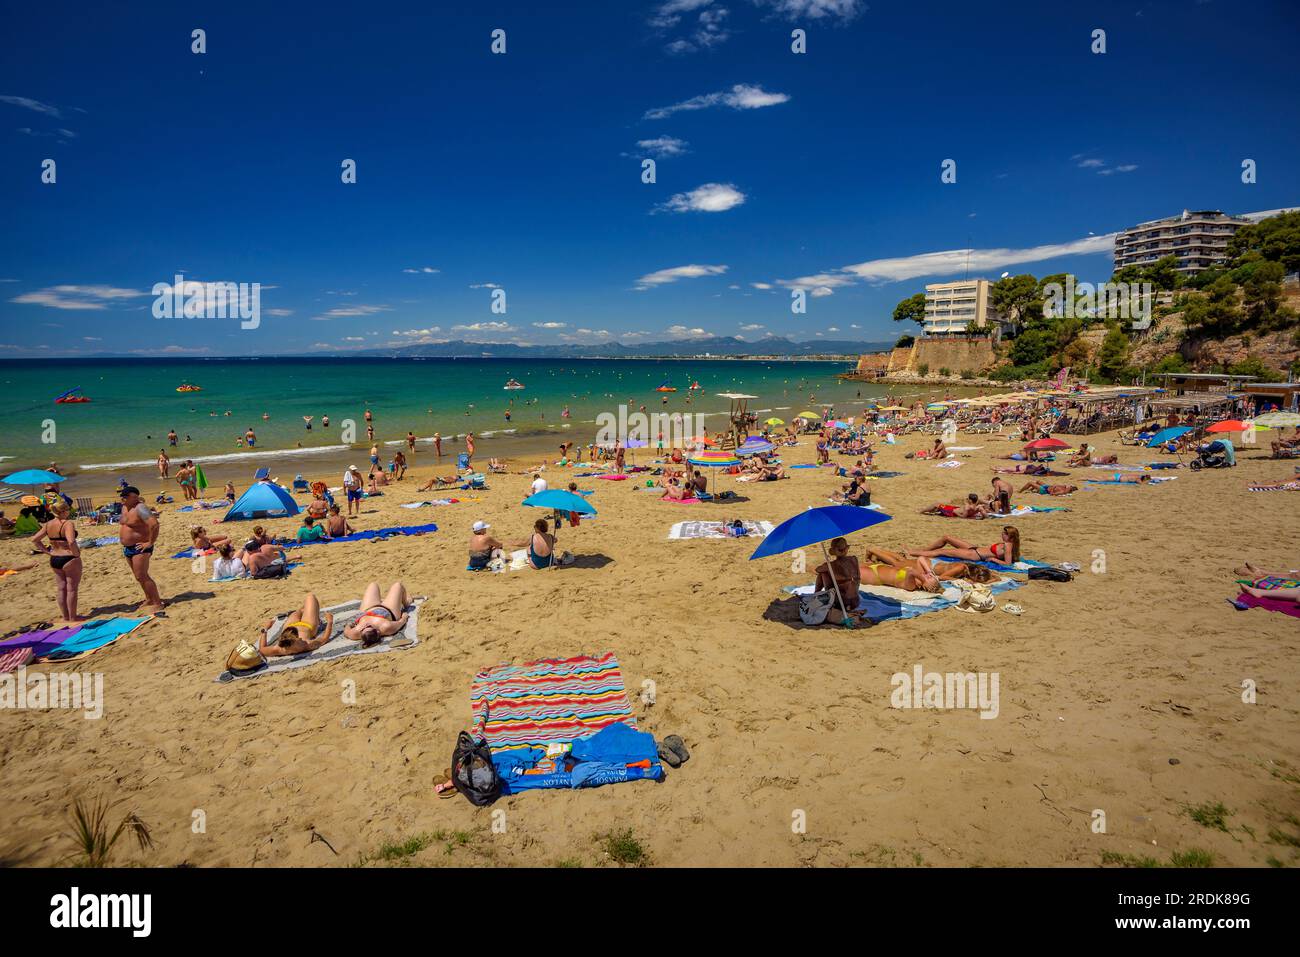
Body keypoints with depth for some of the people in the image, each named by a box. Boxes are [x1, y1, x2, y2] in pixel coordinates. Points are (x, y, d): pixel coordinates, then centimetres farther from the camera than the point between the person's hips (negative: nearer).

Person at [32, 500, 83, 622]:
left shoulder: (48, 525, 3)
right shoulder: (67, 523, -18)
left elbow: (34, 540, 9)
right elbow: (71, 542, -32)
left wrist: (47, 551, 9)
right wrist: (76, 553, -16)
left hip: (54, 560, 7)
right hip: (70, 560, -7)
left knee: (61, 589, 16)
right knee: (71, 589, 5)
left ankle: (65, 616, 25)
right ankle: (73, 617, 12)